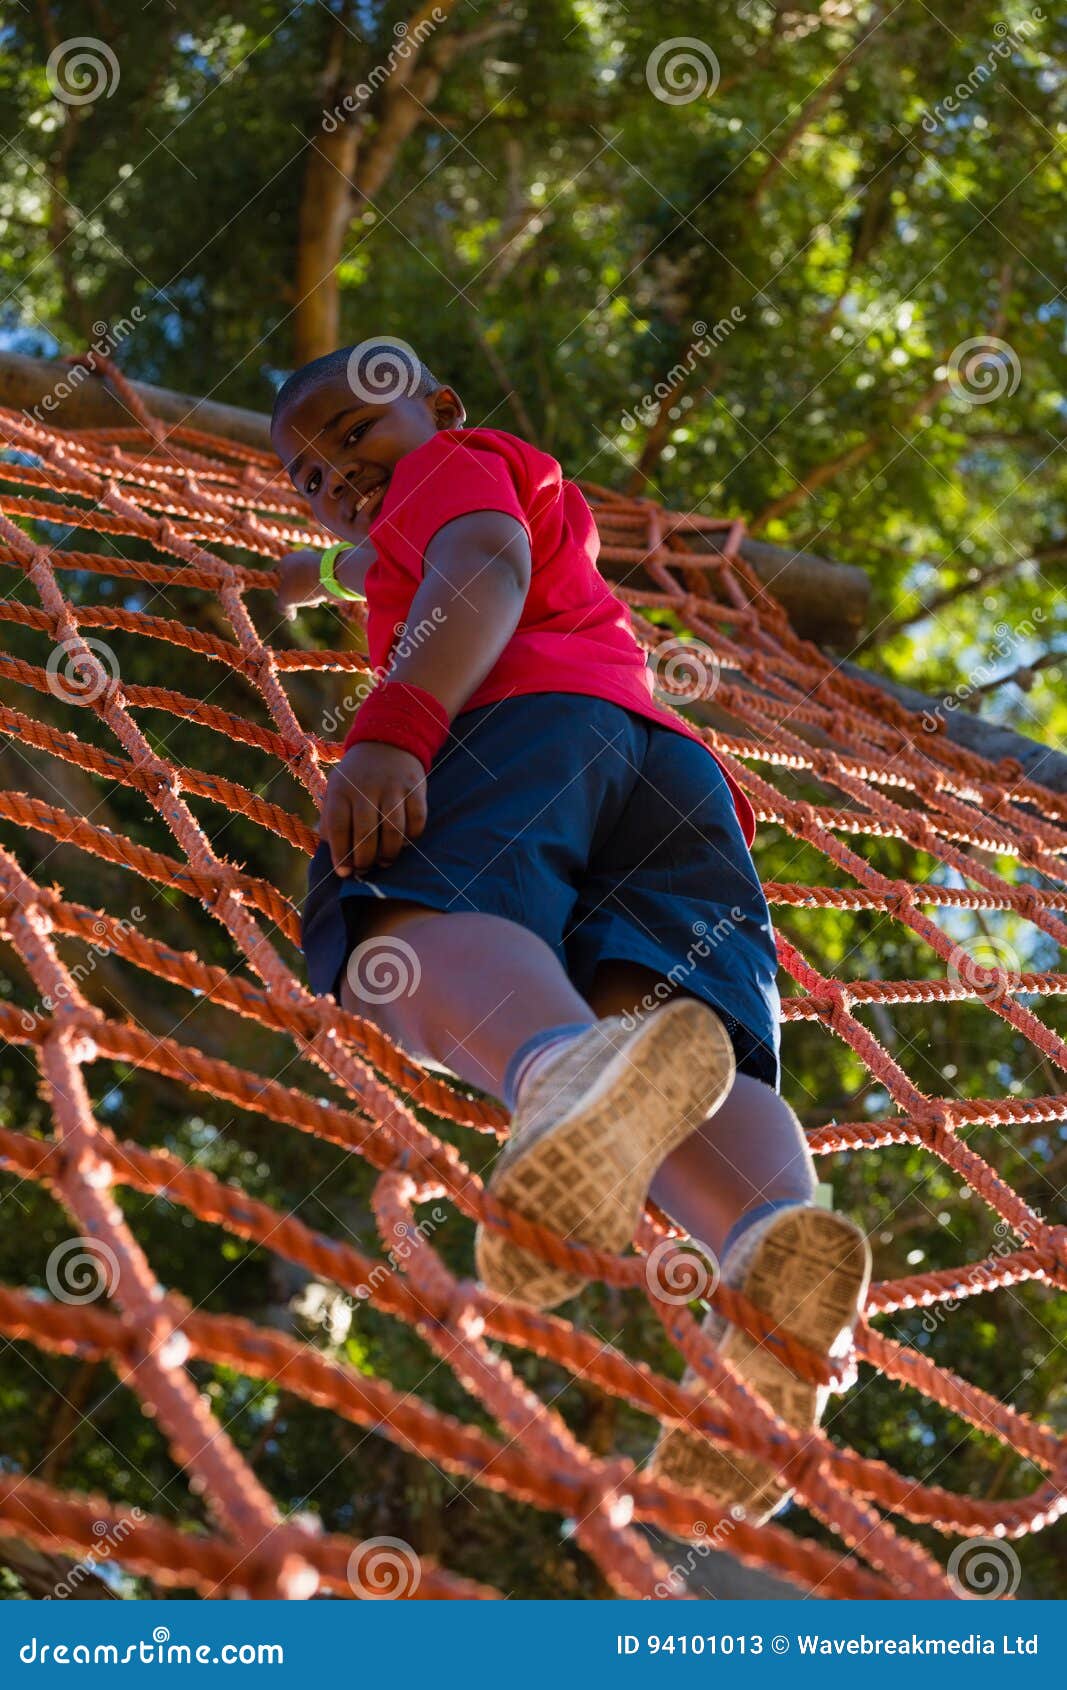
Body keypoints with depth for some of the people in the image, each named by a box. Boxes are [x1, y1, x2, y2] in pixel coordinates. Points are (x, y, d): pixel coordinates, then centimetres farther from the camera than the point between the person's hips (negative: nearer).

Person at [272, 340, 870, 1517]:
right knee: (679, 1049, -22)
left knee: (406, 929, -36)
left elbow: (483, 572, -1)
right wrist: (322, 567, 93)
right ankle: (768, 1236, -57)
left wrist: (392, 727, -18)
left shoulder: (454, 463, 24)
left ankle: (567, 1067, -72)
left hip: (526, 717, -7)